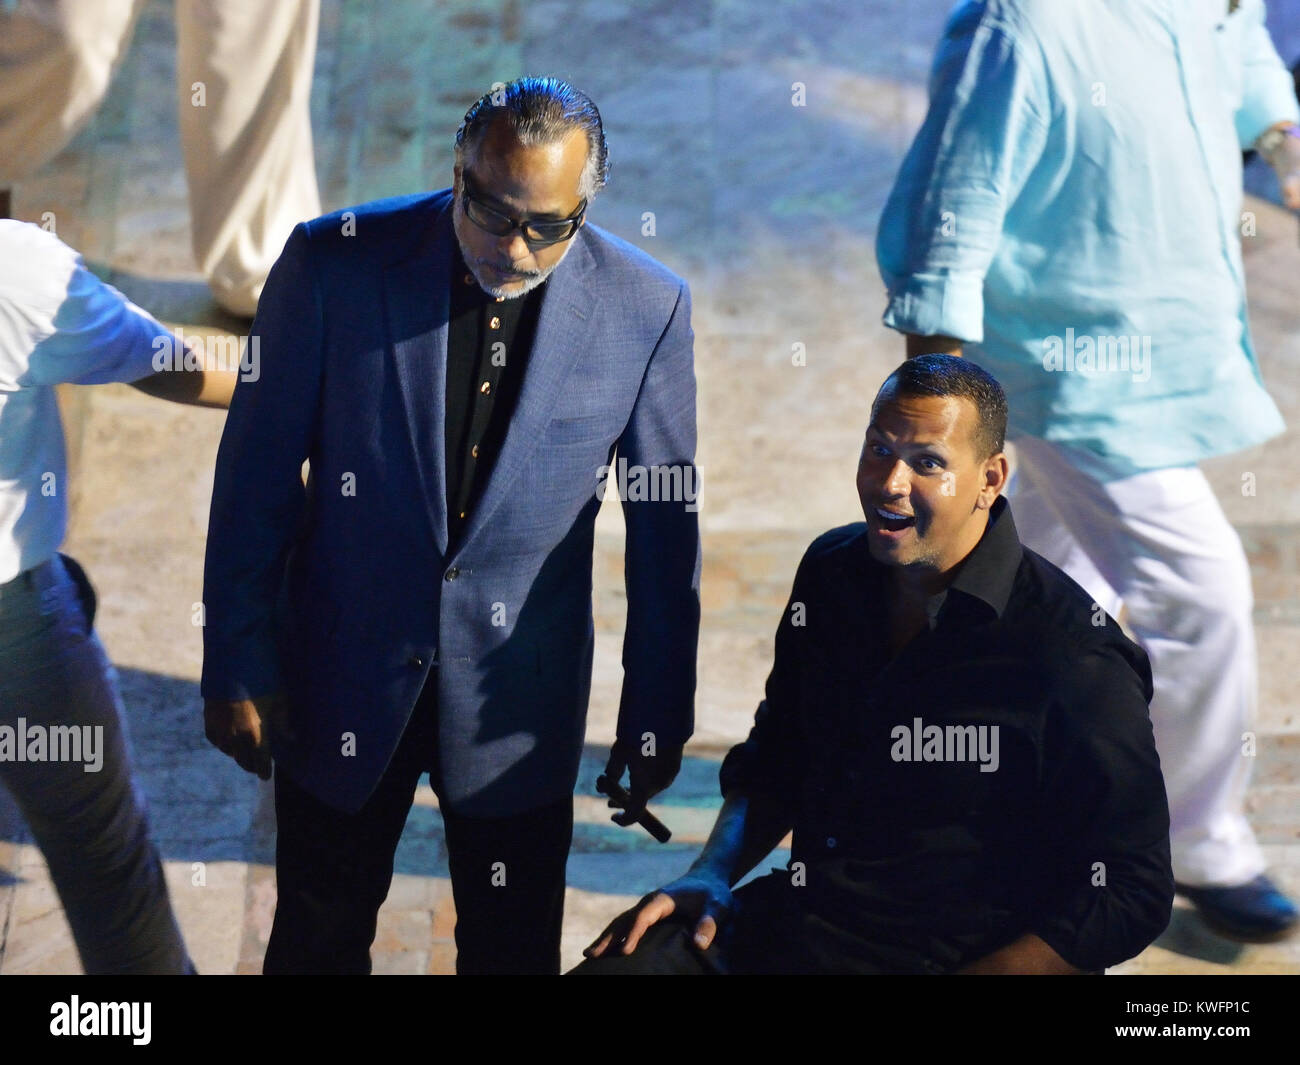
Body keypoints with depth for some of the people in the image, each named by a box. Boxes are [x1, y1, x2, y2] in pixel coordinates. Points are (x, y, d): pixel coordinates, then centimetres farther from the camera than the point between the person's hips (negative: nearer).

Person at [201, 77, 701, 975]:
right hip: (342, 681, 0)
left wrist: (657, 715, 2)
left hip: (521, 699, 0)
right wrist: (236, 665, -4)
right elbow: (257, 477, -6)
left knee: (515, 948, 15)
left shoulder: (647, 307, -12)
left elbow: (666, 520, -3)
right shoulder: (334, 262, -14)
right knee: (318, 941, 18)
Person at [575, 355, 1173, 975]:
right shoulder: (831, 571, 6)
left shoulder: (1074, 660, -16)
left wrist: (960, 976, -20)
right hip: (787, 921, 6)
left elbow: (1131, 898, -13)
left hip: (949, 957, -6)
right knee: (604, 967, -13)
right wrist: (711, 876, 4)